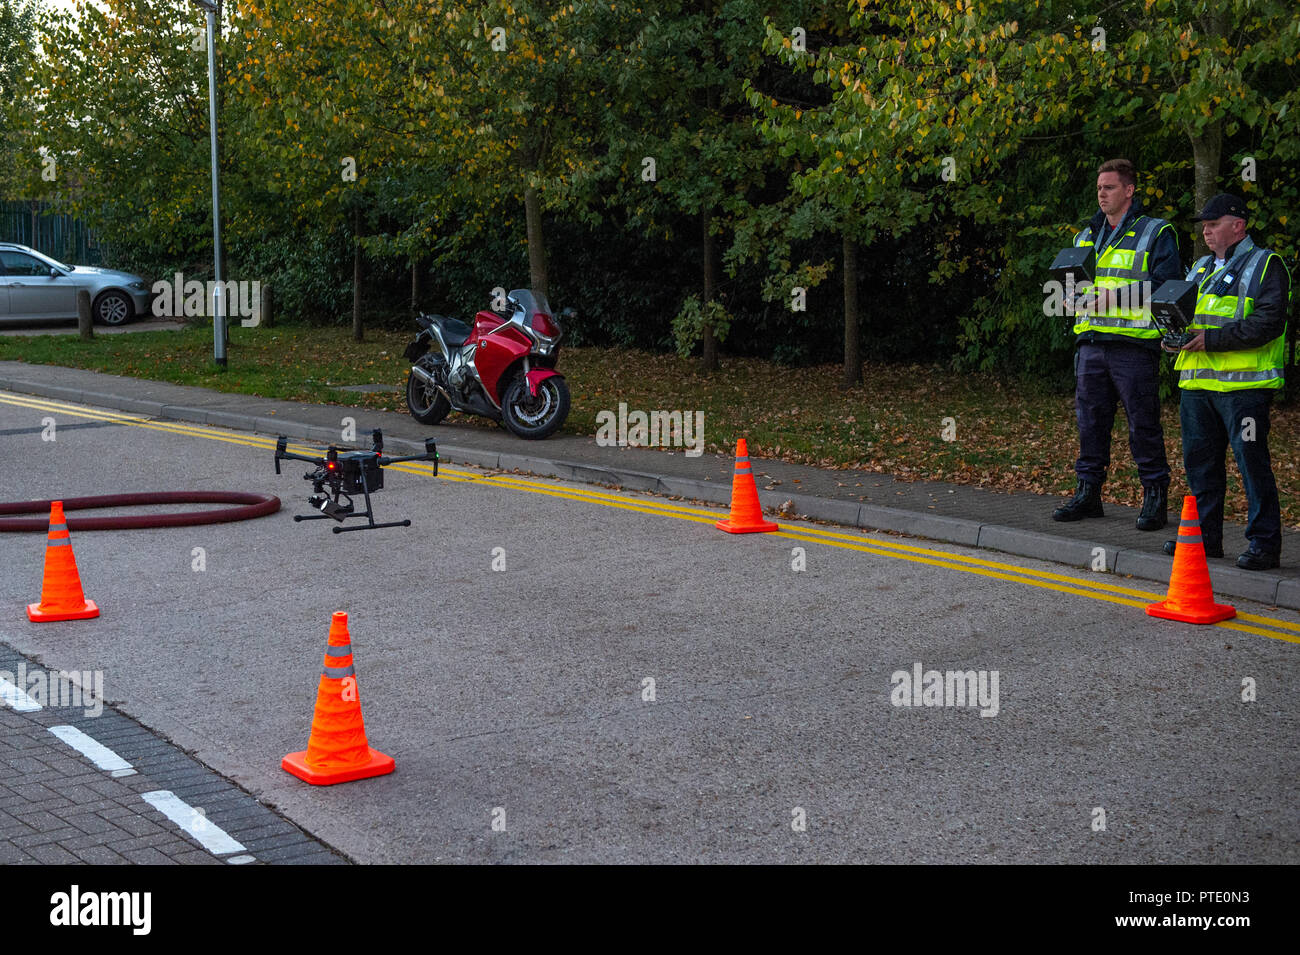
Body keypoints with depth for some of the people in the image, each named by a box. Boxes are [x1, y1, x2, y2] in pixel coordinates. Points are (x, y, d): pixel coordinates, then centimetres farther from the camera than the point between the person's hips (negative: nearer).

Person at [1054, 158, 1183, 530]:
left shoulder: (1155, 233, 0)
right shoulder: (1086, 236, 19)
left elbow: (1165, 287, -10)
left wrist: (1114, 295, -18)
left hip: (1134, 345, -6)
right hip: (1092, 343, 6)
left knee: (1143, 423, -3)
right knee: (1090, 419, 8)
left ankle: (1155, 498, 6)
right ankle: (1088, 492, 16)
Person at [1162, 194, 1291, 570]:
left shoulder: (1264, 264, -3)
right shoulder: (1201, 268, 21)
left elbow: (1268, 322, -14)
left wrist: (1213, 338, -19)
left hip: (1243, 385, -7)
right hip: (1197, 384, 8)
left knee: (1252, 462, -6)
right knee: (1199, 460, 11)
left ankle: (1264, 541, 0)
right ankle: (1204, 534, 21)